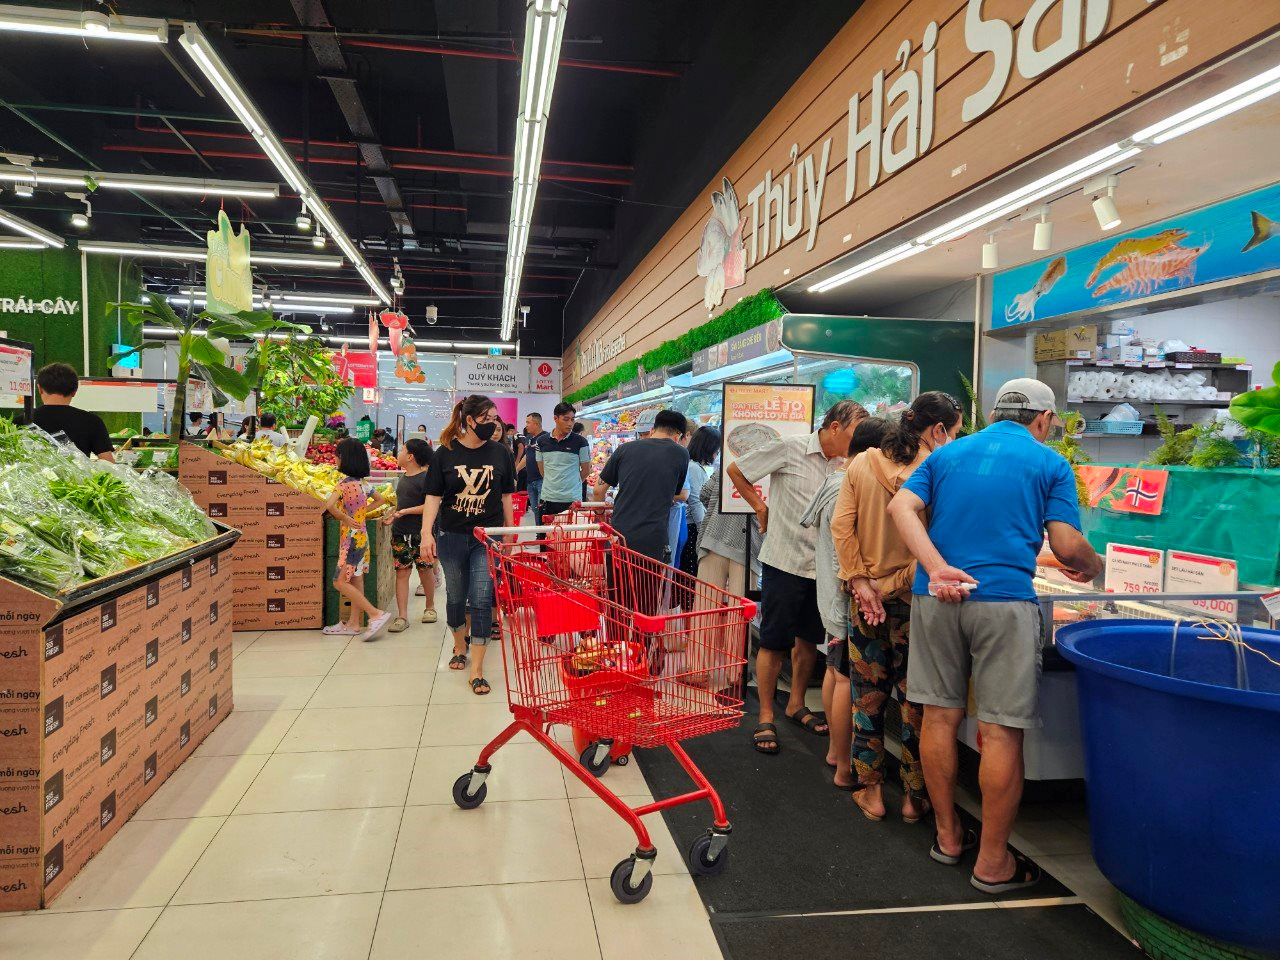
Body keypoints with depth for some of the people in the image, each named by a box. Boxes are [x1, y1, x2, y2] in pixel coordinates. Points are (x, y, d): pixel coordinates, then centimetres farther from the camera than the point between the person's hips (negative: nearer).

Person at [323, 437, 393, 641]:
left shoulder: (344, 483, -16)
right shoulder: (364, 482, 7)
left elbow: (329, 505, -29)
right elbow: (380, 500, 22)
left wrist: (345, 518, -15)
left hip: (351, 536, -8)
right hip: (362, 535, 8)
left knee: (340, 582, -4)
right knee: (356, 580, 11)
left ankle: (376, 614, -10)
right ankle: (354, 623, 17)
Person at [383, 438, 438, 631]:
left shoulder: (425, 478, -12)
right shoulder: (403, 478, 12)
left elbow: (429, 506, -18)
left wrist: (404, 512, -17)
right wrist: (393, 515, 9)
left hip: (420, 533, -7)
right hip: (400, 533, 7)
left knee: (425, 570, 7)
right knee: (402, 571, 3)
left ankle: (430, 607, 27)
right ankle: (402, 616, 4)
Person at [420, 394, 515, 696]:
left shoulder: (500, 454, 0)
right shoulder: (445, 453, -4)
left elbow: (506, 496, 8)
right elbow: (433, 496, -5)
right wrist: (426, 533, -16)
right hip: (452, 537, 0)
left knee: (482, 600, -7)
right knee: (455, 597, 14)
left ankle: (477, 669, 1)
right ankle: (460, 646, 40)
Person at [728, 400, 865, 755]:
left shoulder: (846, 465, 5)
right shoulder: (789, 449, -10)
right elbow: (736, 470, -2)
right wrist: (761, 508, -2)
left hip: (821, 566, 6)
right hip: (784, 562, -5)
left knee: (809, 639, 16)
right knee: (774, 642, 2)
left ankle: (796, 705, 34)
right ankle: (765, 717, 14)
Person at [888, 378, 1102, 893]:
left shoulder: (947, 454, 16)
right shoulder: (1050, 463, 7)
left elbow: (902, 508, -1)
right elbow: (1066, 545, 1)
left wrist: (937, 568, -9)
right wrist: (1091, 567, 22)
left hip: (936, 597, 4)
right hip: (1004, 600, -4)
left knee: (940, 715, 12)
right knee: (1001, 731, 3)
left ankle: (948, 835, 26)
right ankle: (992, 862, 13)